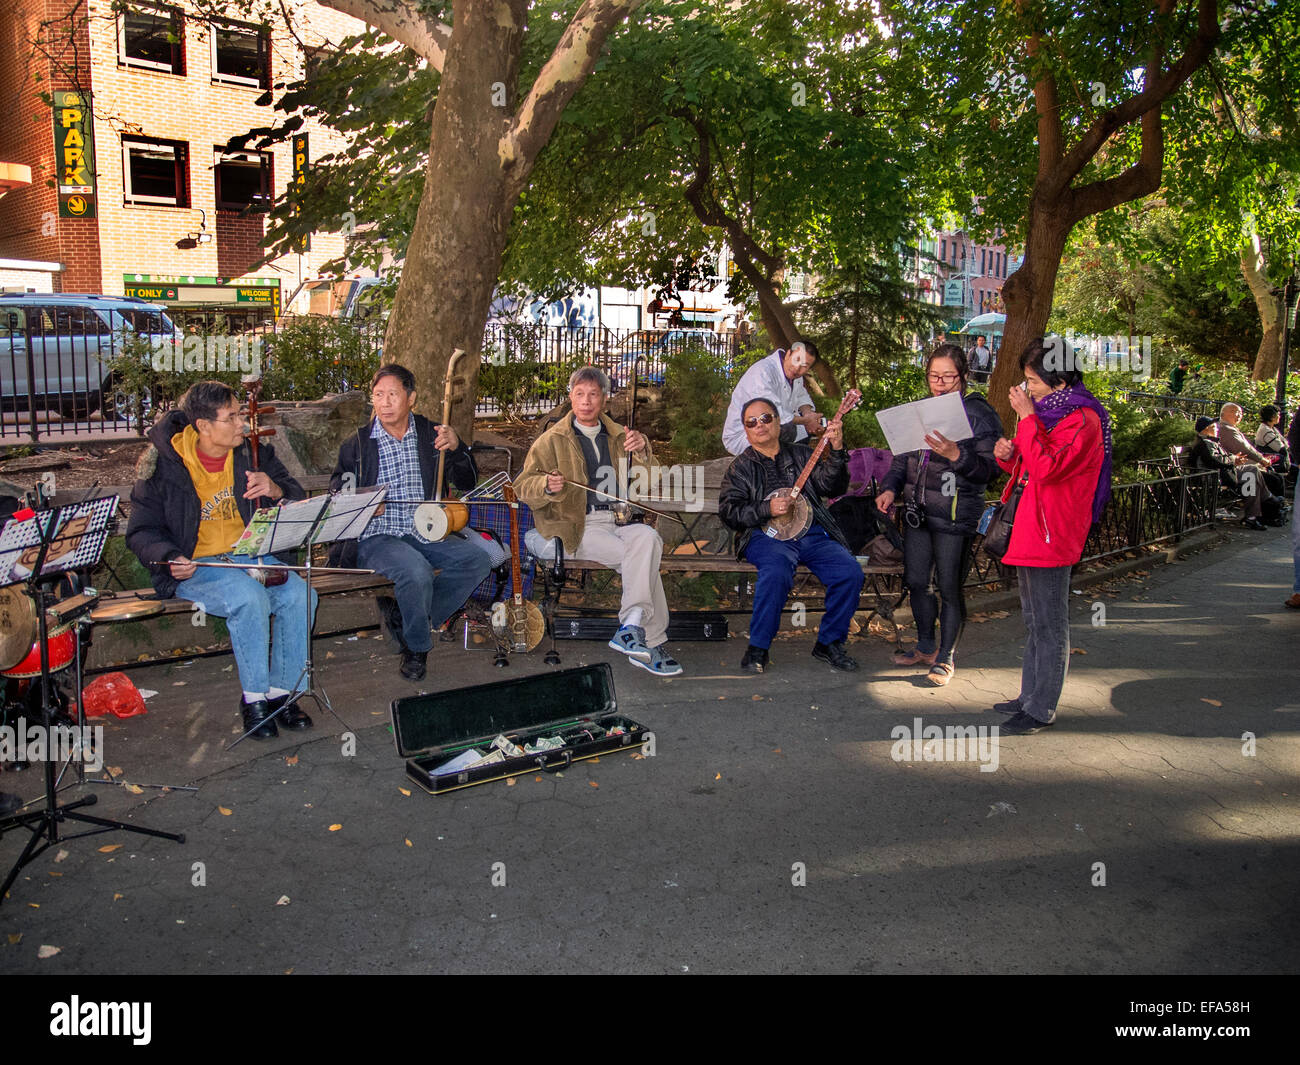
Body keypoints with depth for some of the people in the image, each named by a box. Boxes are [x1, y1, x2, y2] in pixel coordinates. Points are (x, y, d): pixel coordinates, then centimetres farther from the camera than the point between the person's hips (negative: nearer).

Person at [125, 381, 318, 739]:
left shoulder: (252, 454, 5)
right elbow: (141, 531, 1)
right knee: (250, 596, -34)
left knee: (299, 593, -25)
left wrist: (275, 490, -13)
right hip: (194, 568, -4)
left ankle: (280, 691, -10)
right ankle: (253, 697, -16)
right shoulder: (165, 466, -4)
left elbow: (299, 504, 9)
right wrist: (171, 558, -20)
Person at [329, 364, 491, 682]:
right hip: (375, 537, -4)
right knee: (416, 570, -34)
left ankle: (403, 616, -7)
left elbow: (468, 483, 10)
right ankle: (417, 646, -6)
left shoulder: (430, 434, 9)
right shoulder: (356, 444, 4)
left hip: (424, 533, 4)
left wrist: (456, 449, -9)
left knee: (478, 560, -20)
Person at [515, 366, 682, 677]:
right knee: (644, 559, -28)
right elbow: (523, 486, 5)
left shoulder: (618, 436, 21)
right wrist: (547, 486, -19)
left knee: (647, 537, -31)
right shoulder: (551, 441, 11)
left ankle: (631, 627, -29)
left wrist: (642, 451, -8)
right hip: (578, 530, -4)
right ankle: (651, 642, -24)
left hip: (617, 523, 4)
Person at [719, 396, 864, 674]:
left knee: (850, 572, -22)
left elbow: (834, 488, 8)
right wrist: (767, 510, -11)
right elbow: (728, 512, 3)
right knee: (777, 570, -37)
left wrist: (837, 451, -8)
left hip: (812, 534, 3)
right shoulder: (741, 467, 14)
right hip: (766, 536, -3)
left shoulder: (801, 455, 20)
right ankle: (757, 648, -22)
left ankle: (829, 643, -3)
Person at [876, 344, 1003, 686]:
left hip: (954, 516, -6)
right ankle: (926, 647, 31)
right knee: (916, 581, 12)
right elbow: (903, 457, 19)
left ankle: (945, 657, 16)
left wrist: (957, 455, -27)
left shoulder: (979, 414, -6)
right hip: (916, 512, 6)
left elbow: (990, 468, -12)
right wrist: (890, 488, 4)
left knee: (949, 587, 1)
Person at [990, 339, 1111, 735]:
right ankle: (1030, 696, 27)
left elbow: (1046, 468, -27)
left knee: (1049, 623, -2)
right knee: (1033, 621, 17)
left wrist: (1027, 418, -22)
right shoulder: (1048, 410, 16)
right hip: (1029, 530, 10)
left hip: (1052, 534, -10)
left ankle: (1042, 709, 5)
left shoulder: (1083, 420, -15)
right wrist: (1009, 455, 3)